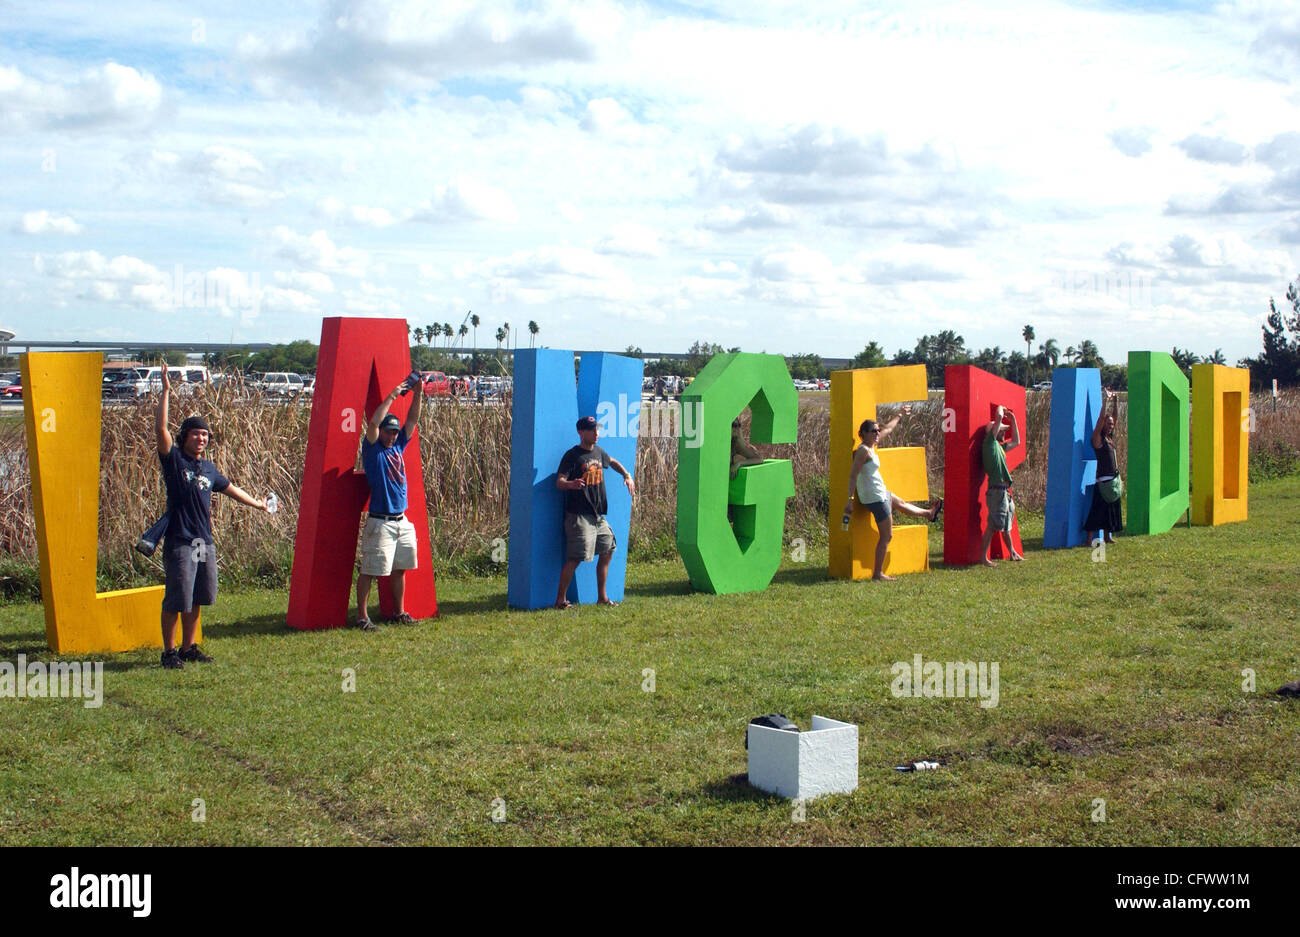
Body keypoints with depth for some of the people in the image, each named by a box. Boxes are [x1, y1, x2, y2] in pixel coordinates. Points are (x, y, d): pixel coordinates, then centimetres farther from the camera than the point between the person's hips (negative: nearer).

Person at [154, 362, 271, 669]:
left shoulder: (208, 468, 15)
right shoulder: (174, 460, -2)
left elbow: (231, 489, 30)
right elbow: (161, 428, -15)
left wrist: (259, 505, 39)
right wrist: (166, 391, -18)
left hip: (205, 542, 6)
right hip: (180, 542, -6)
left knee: (196, 600, 11)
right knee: (176, 601, -3)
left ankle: (188, 647, 22)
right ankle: (169, 651, 7)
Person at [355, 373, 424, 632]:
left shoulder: (398, 447, 12)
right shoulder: (372, 450, -4)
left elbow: (412, 420, 12)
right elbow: (373, 422, -19)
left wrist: (418, 394, 1)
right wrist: (392, 396, -15)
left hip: (402, 521, 7)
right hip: (380, 522, -7)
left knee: (400, 568, 13)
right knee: (369, 570, -5)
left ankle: (398, 613, 24)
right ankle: (362, 617, -1)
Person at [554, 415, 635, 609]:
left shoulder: (599, 452, 11)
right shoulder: (572, 455, -12)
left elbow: (612, 462, 33)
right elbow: (559, 482, -19)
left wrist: (627, 475, 19)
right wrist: (571, 484, -40)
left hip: (598, 515, 8)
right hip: (578, 515, -8)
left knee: (607, 551, 12)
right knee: (575, 558, -12)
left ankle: (602, 597, 24)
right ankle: (560, 599, -3)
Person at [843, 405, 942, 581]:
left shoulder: (871, 446, 9)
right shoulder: (863, 450, -19)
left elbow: (888, 429, 27)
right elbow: (853, 475, -24)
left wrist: (900, 415, 40)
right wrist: (850, 499, -30)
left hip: (880, 493, 11)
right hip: (875, 497, -11)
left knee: (900, 503, 37)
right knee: (886, 537, -4)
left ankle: (929, 513, 67)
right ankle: (877, 573, 0)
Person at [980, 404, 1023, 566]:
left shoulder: (1000, 447, 20)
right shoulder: (990, 443, -6)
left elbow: (1016, 442, 36)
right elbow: (999, 417, -13)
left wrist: (1013, 419, 32)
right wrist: (1001, 408, 8)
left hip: (1004, 491, 10)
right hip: (996, 490, -10)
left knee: (1006, 524, 19)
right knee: (993, 525, -9)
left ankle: (1012, 552, 31)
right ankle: (983, 556, -7)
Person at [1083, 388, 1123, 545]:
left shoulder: (1110, 437, 11)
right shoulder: (1098, 438, -9)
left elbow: (1115, 416, 16)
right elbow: (1101, 418, -18)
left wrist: (1115, 401, 6)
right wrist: (1106, 401, -18)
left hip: (1114, 478, 8)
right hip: (1103, 480, -8)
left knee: (1111, 508, 11)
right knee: (1098, 509, -8)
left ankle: (1107, 536, 19)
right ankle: (1089, 537, -5)